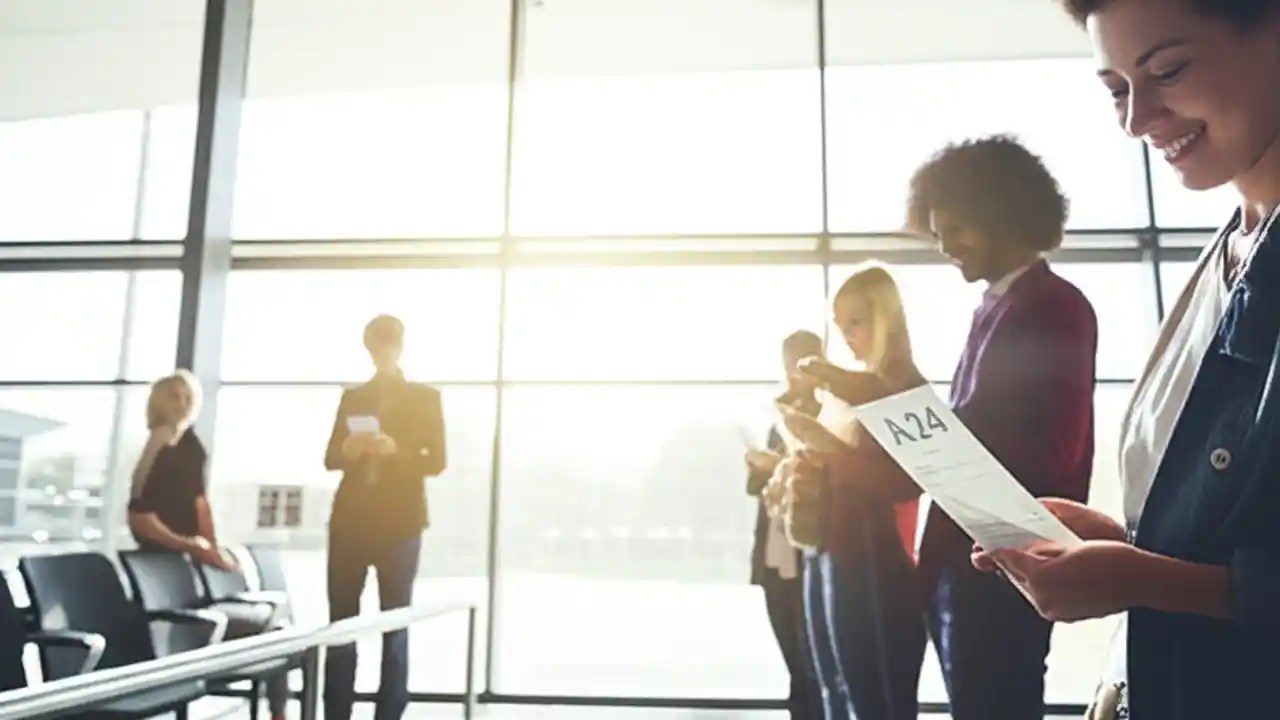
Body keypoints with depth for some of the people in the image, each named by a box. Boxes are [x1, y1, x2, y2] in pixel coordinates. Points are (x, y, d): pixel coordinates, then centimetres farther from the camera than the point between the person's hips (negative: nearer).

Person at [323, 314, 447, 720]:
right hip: (350, 518, 3)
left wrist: (395, 451, -17)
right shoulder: (352, 397, 15)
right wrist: (348, 450, -10)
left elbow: (436, 461, -1)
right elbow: (330, 458, 12)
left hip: (398, 522, -3)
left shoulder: (425, 397, 6)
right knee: (340, 622, 2)